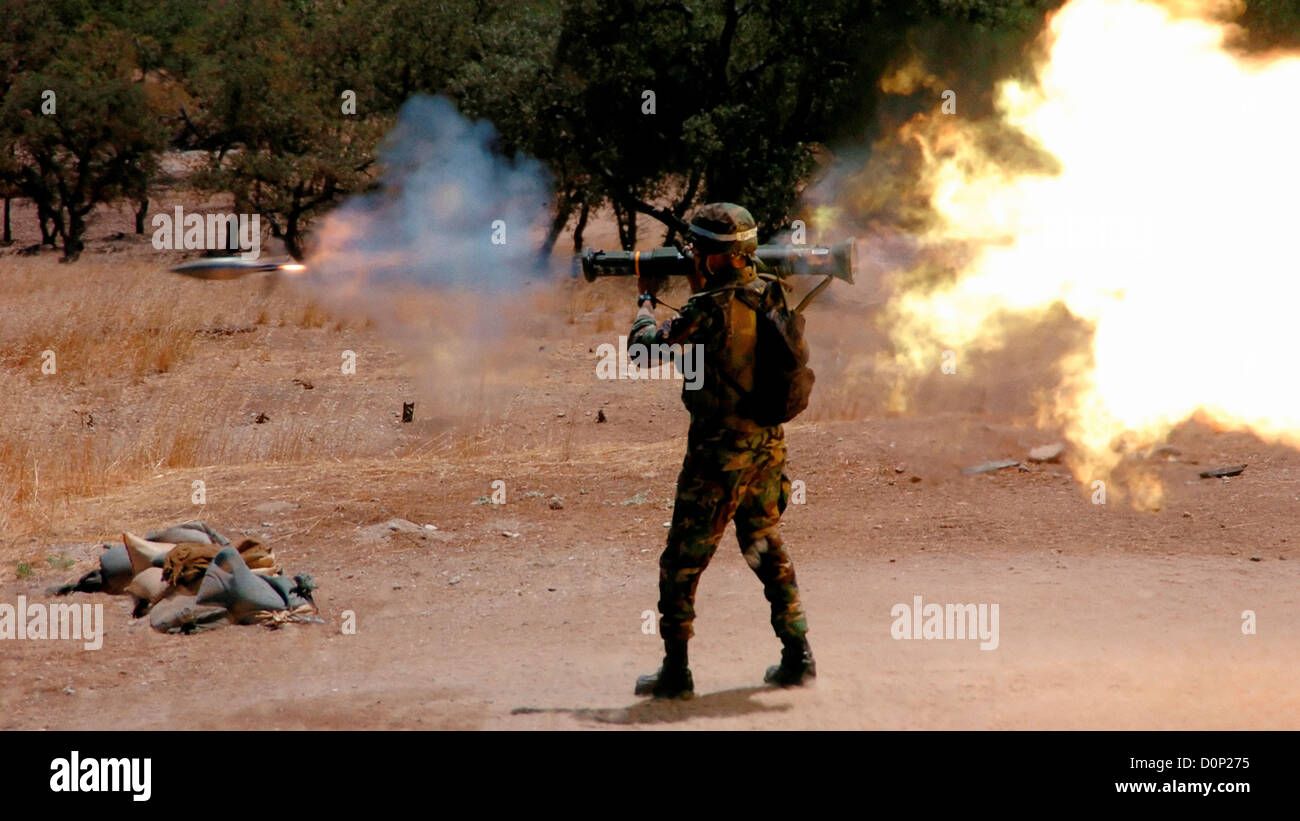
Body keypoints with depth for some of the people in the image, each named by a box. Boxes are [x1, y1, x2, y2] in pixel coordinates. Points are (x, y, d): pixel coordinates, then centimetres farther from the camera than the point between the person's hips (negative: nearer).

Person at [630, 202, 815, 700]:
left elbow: (645, 347, -8)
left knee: (682, 563, 3)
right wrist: (700, 286, 20)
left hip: (719, 452, -7)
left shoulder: (711, 308, -19)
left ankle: (675, 673, 5)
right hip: (768, 444, 7)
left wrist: (645, 304, 11)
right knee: (766, 548, 21)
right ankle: (797, 656, 19)